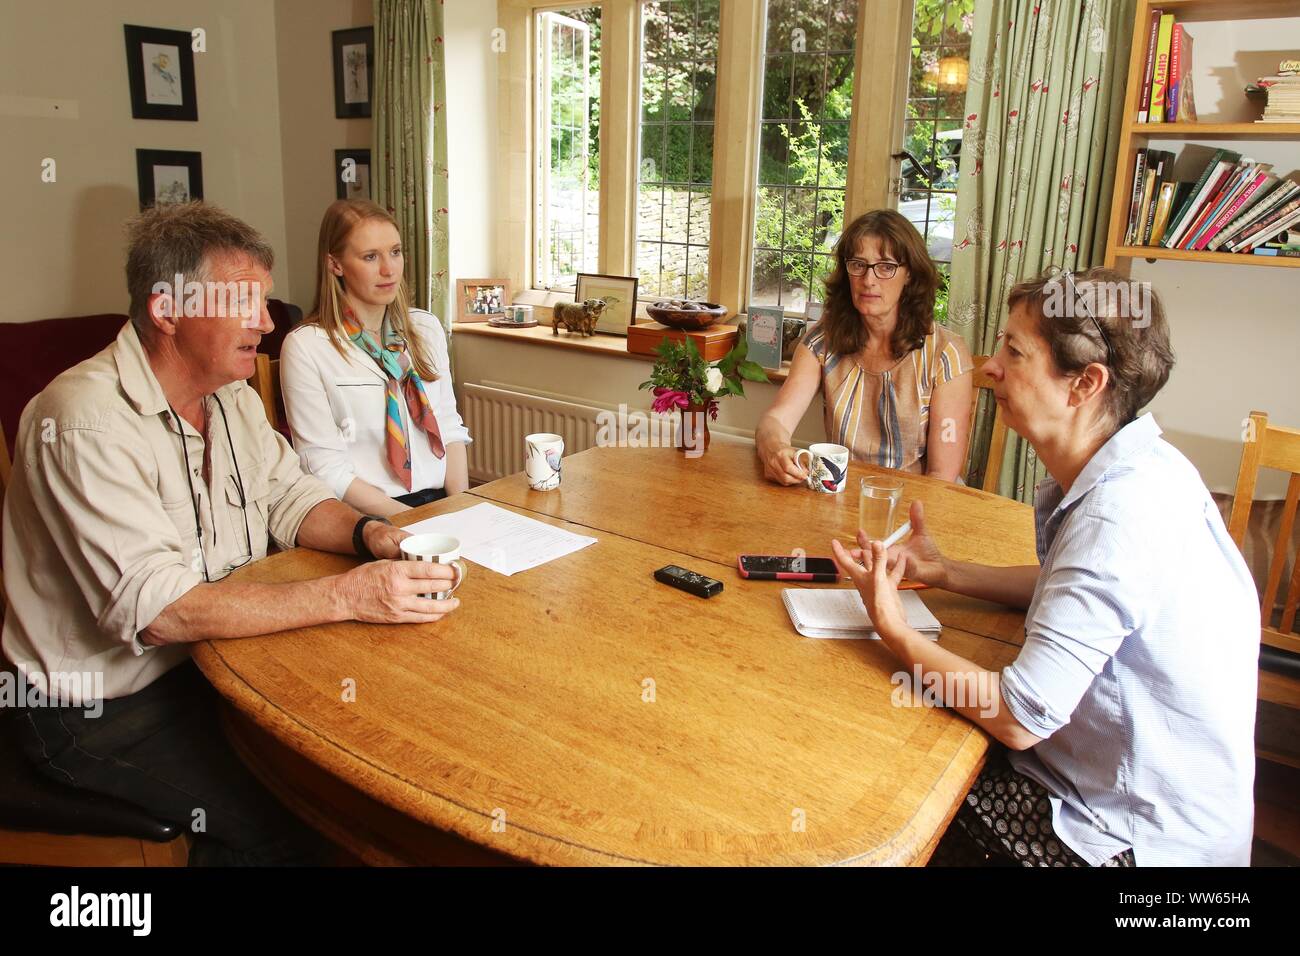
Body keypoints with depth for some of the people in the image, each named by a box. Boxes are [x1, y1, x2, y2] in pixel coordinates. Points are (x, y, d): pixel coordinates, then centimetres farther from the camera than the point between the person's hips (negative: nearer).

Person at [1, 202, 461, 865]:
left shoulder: (232, 398, 5)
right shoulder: (87, 424, -24)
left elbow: (291, 497, 9)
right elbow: (158, 608, -31)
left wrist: (368, 534, -14)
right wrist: (348, 596, -34)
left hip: (211, 655, 8)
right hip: (105, 712, -7)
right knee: (281, 830, -21)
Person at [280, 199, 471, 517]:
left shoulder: (427, 328, 12)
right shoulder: (305, 346, -6)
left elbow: (449, 427, 11)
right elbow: (326, 468, -8)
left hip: (441, 500, 5)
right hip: (365, 516, -4)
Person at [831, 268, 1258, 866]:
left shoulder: (1116, 514, -32)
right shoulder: (1135, 465, -2)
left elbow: (1021, 719, -29)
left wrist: (894, 631, -16)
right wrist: (944, 572, 4)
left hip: (1145, 837, -8)